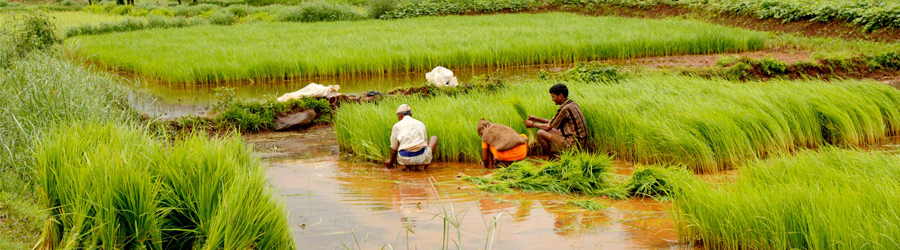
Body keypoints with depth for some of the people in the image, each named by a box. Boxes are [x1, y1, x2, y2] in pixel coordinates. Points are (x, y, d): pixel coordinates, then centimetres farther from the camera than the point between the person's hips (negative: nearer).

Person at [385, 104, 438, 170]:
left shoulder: (397, 125, 11)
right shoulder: (421, 124, 19)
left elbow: (393, 149, 11)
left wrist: (391, 163, 28)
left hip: (405, 159, 0)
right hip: (422, 158, 0)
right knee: (434, 138, 29)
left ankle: (408, 166, 9)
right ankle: (426, 166, 10)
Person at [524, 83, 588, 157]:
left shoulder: (565, 109, -17)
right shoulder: (573, 104, 13)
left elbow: (548, 127, -9)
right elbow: (553, 122, 21)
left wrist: (532, 124, 5)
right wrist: (537, 119, 19)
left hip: (573, 144, -10)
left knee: (540, 133, -7)